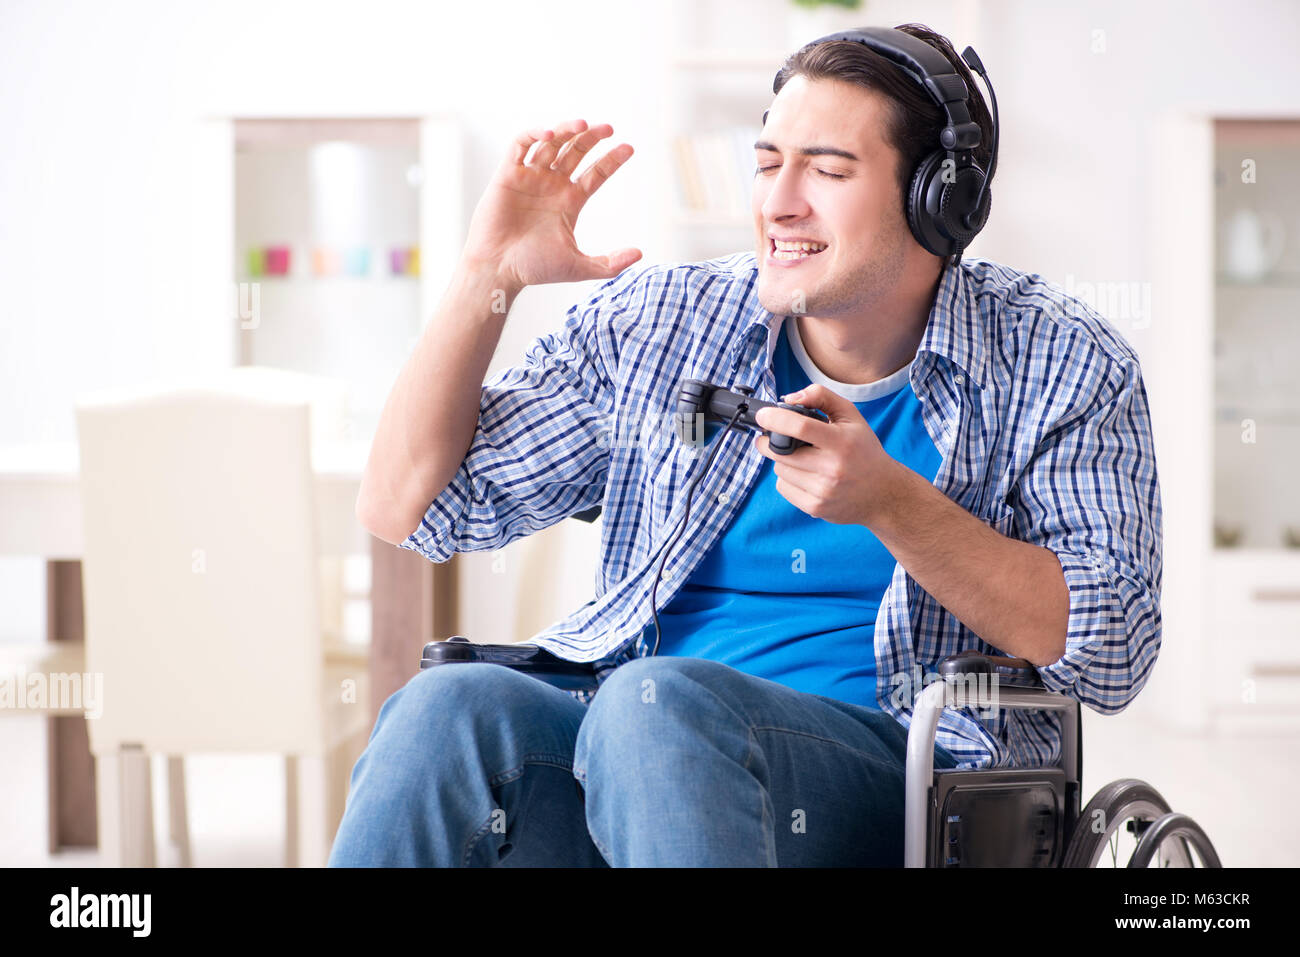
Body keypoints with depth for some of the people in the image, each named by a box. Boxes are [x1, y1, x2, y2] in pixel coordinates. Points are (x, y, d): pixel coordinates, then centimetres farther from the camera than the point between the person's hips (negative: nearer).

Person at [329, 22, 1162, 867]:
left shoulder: (1064, 367, 3)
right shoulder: (655, 322, 10)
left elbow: (1112, 657, -7)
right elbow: (403, 508, 12)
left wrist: (888, 503, -18)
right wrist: (489, 277, 0)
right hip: (640, 734, 3)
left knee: (657, 702, -35)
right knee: (449, 708, -30)